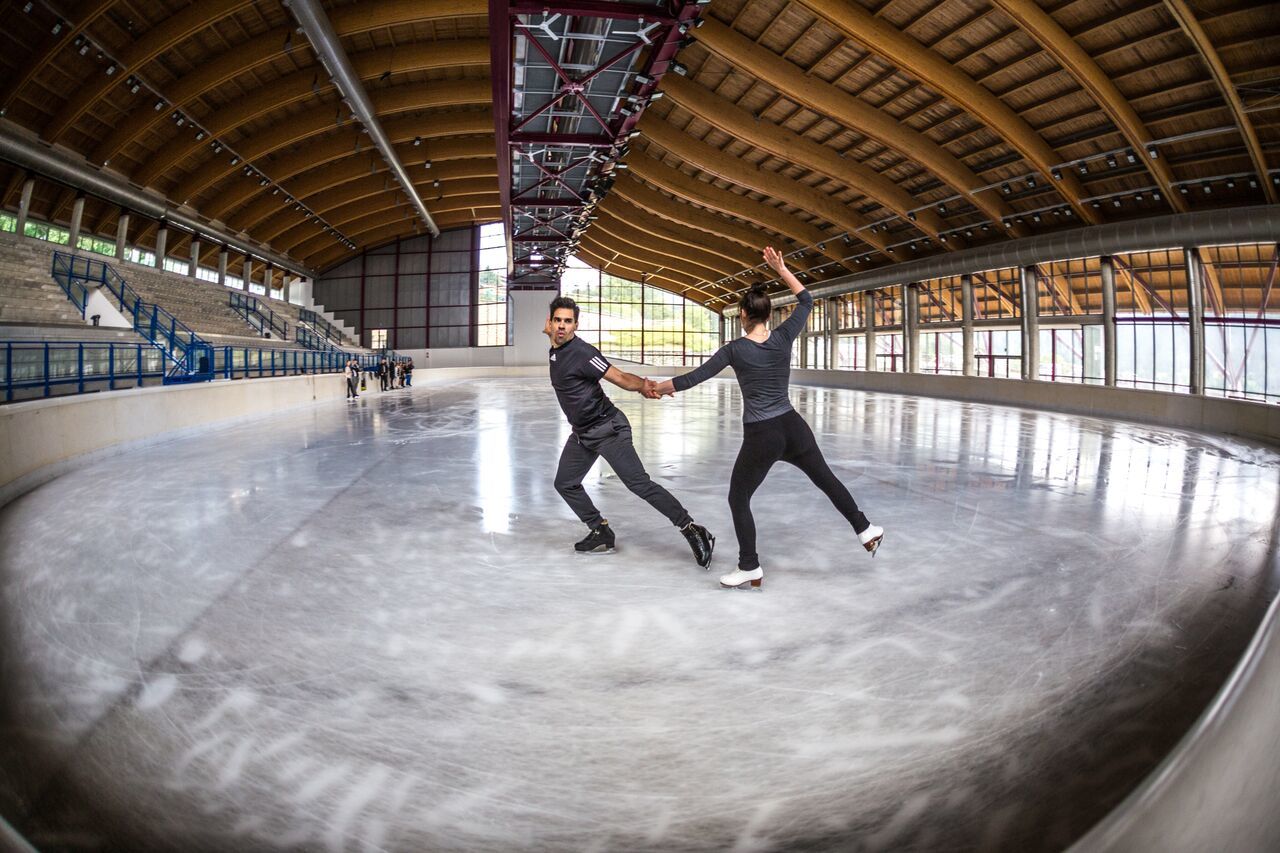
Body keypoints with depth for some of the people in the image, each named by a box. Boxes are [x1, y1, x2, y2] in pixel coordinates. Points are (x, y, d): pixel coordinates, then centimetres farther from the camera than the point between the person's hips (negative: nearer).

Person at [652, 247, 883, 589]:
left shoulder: (735, 350, -10)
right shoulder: (784, 338, -2)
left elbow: (692, 378, -4)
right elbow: (806, 301, 16)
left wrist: (657, 387, 10)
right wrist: (781, 269, 14)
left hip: (760, 438, -4)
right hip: (794, 428, 4)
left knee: (738, 499, 13)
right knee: (826, 478, 24)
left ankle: (750, 569, 16)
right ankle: (866, 531, 36)